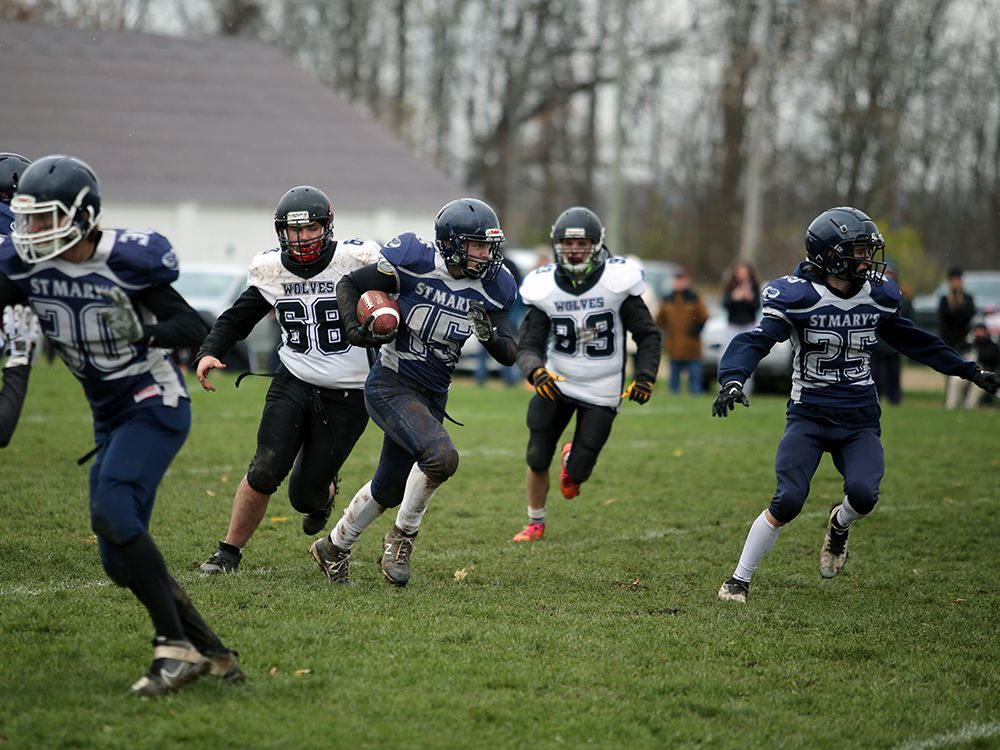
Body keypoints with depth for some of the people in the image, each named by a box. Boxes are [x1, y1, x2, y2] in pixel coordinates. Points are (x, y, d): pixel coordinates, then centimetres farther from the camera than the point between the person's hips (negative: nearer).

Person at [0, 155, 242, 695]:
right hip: (109, 419, 7)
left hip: (155, 406, -7)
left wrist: (150, 335, -33)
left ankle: (175, 647, -19)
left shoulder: (125, 261, -18)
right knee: (120, 560, 3)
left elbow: (194, 327, -16)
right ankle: (211, 653, 14)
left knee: (111, 513, -26)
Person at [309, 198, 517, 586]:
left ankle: (333, 547, 42)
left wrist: (490, 334, -22)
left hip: (432, 396, 6)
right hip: (390, 386, -6)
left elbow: (509, 356, -1)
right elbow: (349, 284, -4)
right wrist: (356, 329, -20)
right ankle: (403, 536, -4)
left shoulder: (491, 288, -3)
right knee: (441, 457, -29)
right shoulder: (415, 262, -16)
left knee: (389, 489, 17)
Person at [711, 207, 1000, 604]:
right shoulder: (798, 296, -13)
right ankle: (739, 580, 3)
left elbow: (912, 340, 18)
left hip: (860, 419, 4)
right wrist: (733, 380, -40)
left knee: (863, 495, -19)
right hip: (809, 415, -3)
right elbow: (755, 340, -20)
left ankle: (839, 525, 19)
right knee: (787, 501, -16)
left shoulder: (878, 296, 4)